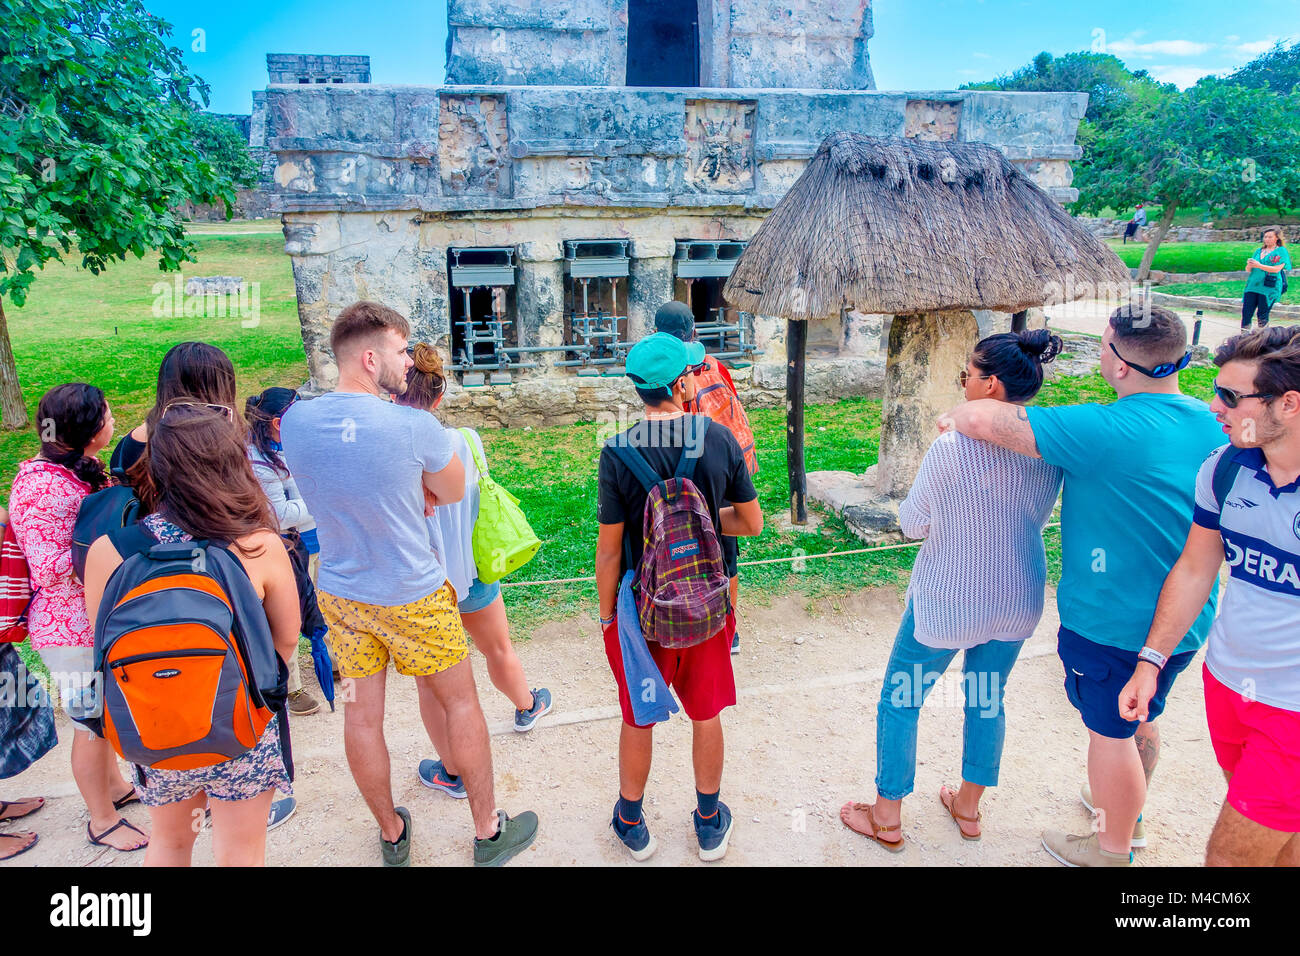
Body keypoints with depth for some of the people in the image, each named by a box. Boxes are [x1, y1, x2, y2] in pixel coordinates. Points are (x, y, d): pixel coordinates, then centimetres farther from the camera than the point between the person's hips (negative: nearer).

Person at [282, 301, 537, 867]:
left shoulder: (294, 421, -6)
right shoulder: (415, 427, -22)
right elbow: (453, 494, -5)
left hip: (339, 593, 5)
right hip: (412, 597, -4)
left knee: (362, 713, 14)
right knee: (460, 700, 13)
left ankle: (391, 835, 36)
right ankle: (489, 832, 27)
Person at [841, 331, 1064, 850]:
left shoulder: (950, 449, -26)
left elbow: (912, 523, -12)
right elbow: (1037, 518, 7)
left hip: (947, 603, -5)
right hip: (1019, 603, 6)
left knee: (900, 699, 14)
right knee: (988, 699, 24)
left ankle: (886, 818, 27)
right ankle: (968, 808, 42)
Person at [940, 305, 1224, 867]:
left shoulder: (1105, 431, -28)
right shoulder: (1211, 425, -2)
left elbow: (987, 420, -32)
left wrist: (953, 417, -10)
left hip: (1114, 620, -8)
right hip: (1184, 618, 8)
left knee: (1111, 733, 12)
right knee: (1141, 719, 28)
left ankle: (1113, 849, 33)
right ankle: (1129, 810, 51)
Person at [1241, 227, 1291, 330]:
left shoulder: (1281, 251, 3)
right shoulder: (1258, 251, 19)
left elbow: (1276, 269, -9)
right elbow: (1248, 270, 18)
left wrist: (1259, 265, -16)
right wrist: (1249, 265, -5)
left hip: (1269, 287, -5)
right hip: (1252, 286, 5)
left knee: (1262, 316, -5)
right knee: (1246, 314, -4)